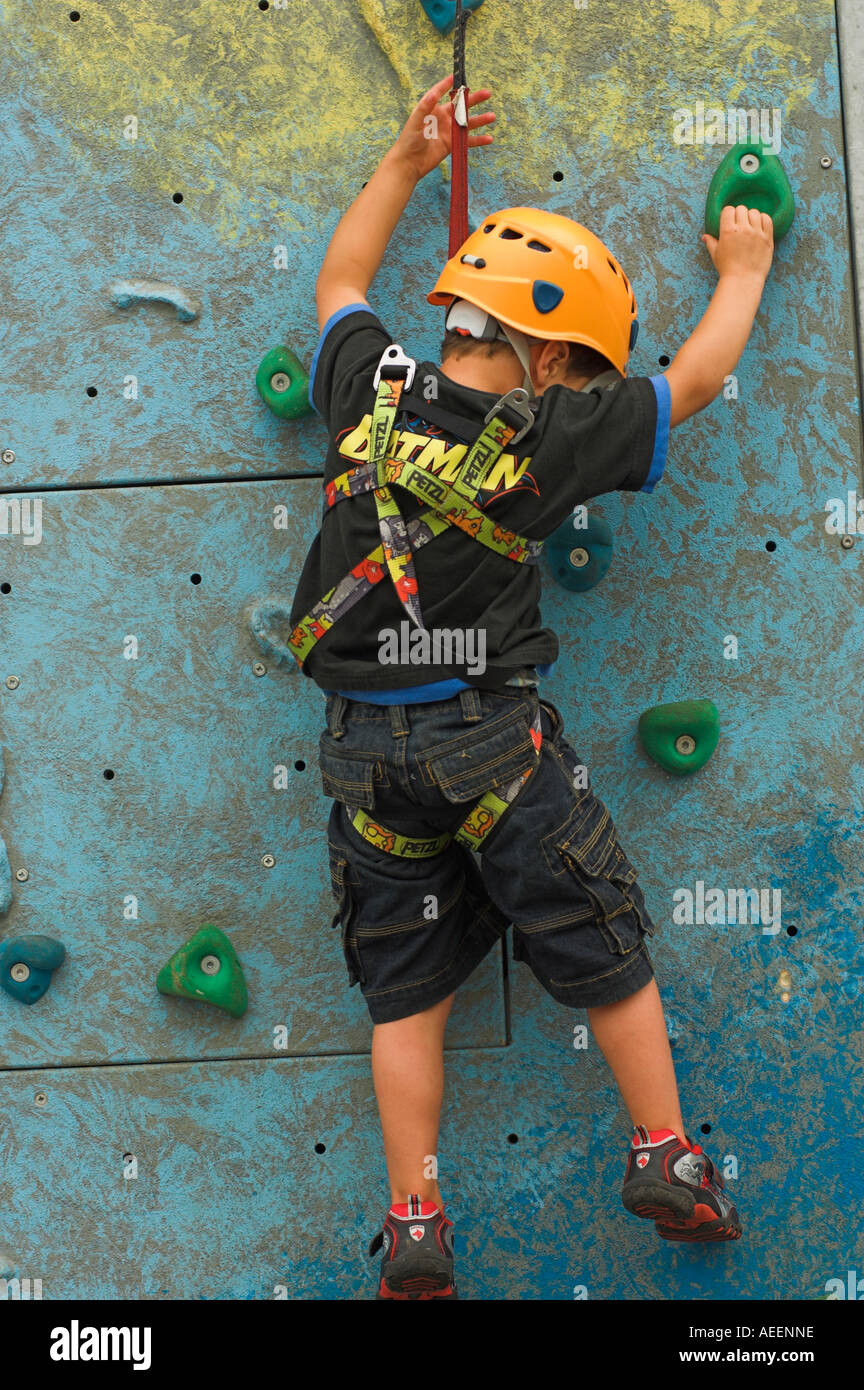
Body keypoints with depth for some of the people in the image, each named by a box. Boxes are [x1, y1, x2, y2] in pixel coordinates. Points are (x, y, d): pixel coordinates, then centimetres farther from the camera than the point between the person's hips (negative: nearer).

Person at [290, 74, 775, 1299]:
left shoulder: (372, 392, 1)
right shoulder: (545, 436, -8)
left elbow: (341, 281, 23)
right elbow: (695, 379, 5)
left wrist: (405, 161, 31)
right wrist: (743, 268, 22)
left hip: (365, 749, 4)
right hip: (491, 737, -4)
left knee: (407, 988, 11)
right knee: (607, 949, 12)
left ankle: (414, 1220, 13)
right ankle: (667, 1159, 20)